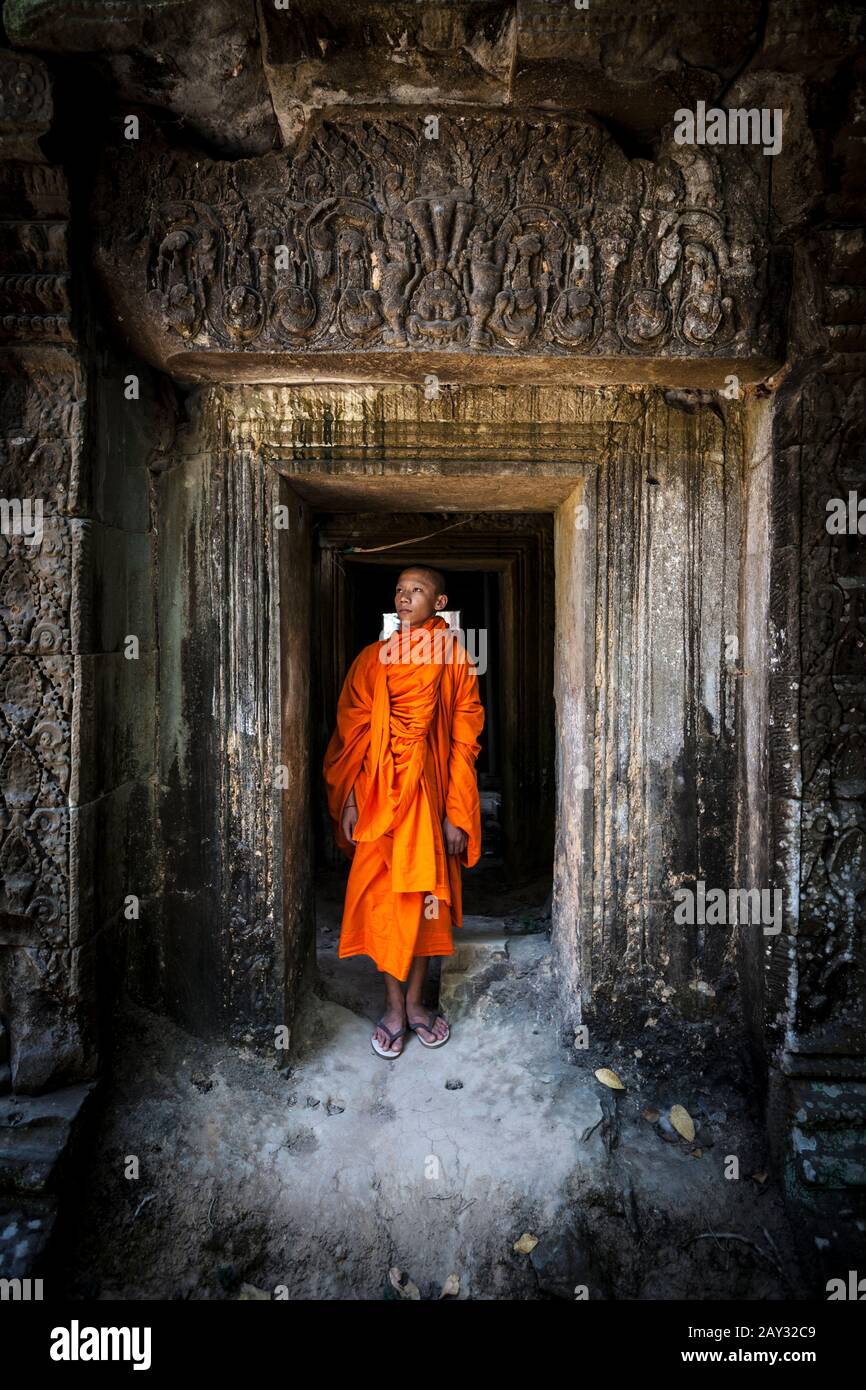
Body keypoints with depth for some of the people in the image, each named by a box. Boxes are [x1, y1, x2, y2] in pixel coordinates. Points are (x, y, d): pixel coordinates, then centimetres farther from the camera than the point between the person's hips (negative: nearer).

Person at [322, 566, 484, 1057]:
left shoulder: (455, 662, 0)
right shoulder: (372, 660, 4)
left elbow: (463, 742, -2)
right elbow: (352, 735, 3)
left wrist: (456, 813, -6)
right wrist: (349, 801, -3)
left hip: (430, 796, 0)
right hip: (380, 796, 1)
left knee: (428, 897, 8)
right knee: (383, 897, 4)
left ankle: (415, 1001, 27)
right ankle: (395, 1007, 21)